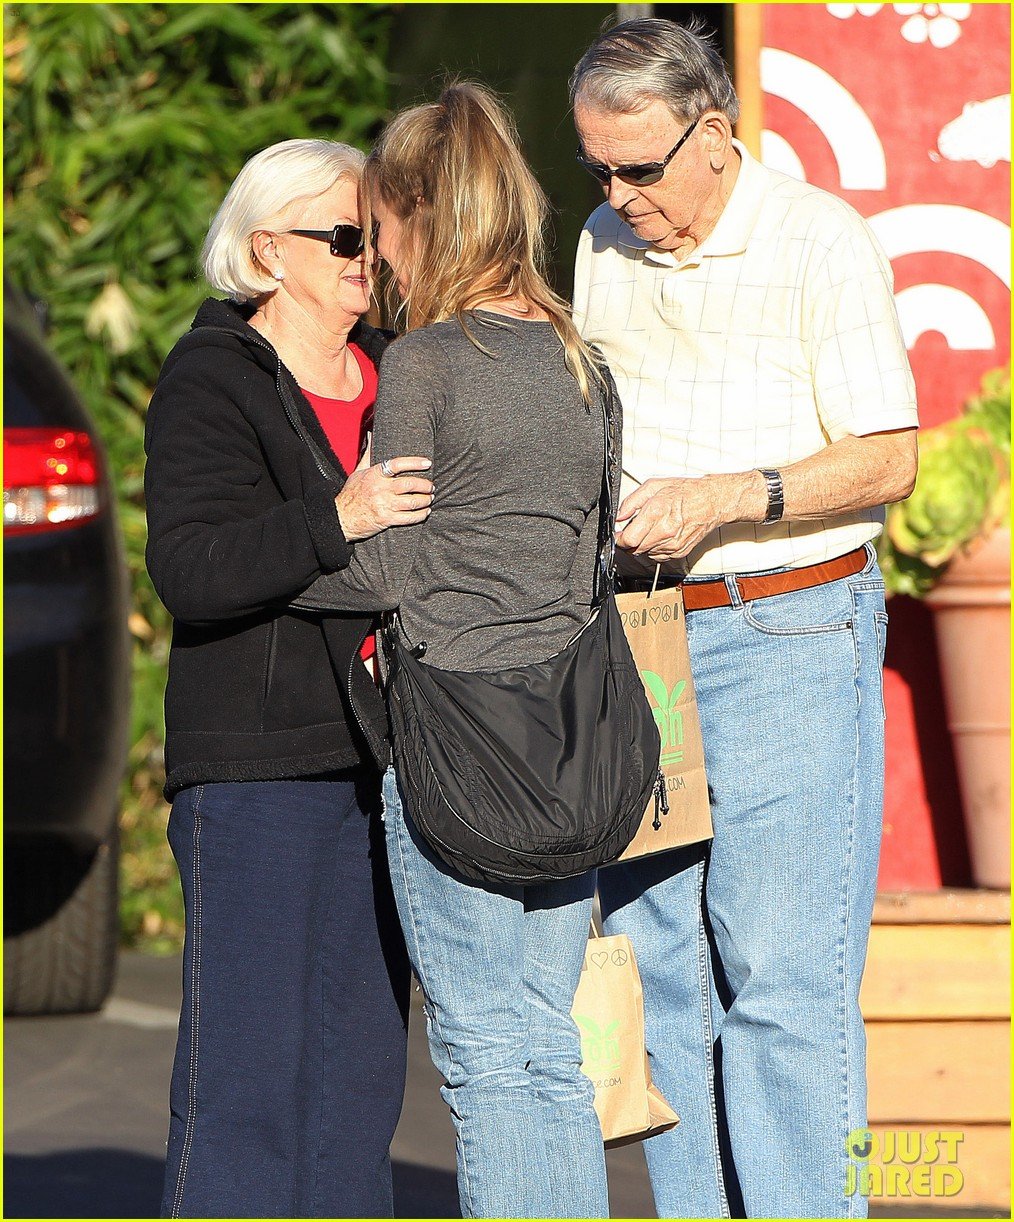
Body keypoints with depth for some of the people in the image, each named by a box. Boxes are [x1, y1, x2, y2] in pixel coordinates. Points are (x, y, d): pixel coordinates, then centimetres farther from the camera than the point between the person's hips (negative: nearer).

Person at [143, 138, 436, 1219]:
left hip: (377, 761, 7)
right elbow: (190, 568, -20)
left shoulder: (393, 376, 16)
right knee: (247, 1061, -8)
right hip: (254, 771, -7)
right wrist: (336, 520, -30)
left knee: (361, 1053, 9)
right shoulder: (211, 383, -6)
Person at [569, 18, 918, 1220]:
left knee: (783, 973, -8)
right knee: (659, 965, 6)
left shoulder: (819, 242, -6)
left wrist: (725, 499, -21)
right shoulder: (601, 249, 12)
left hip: (785, 634, -6)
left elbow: (886, 458, -10)